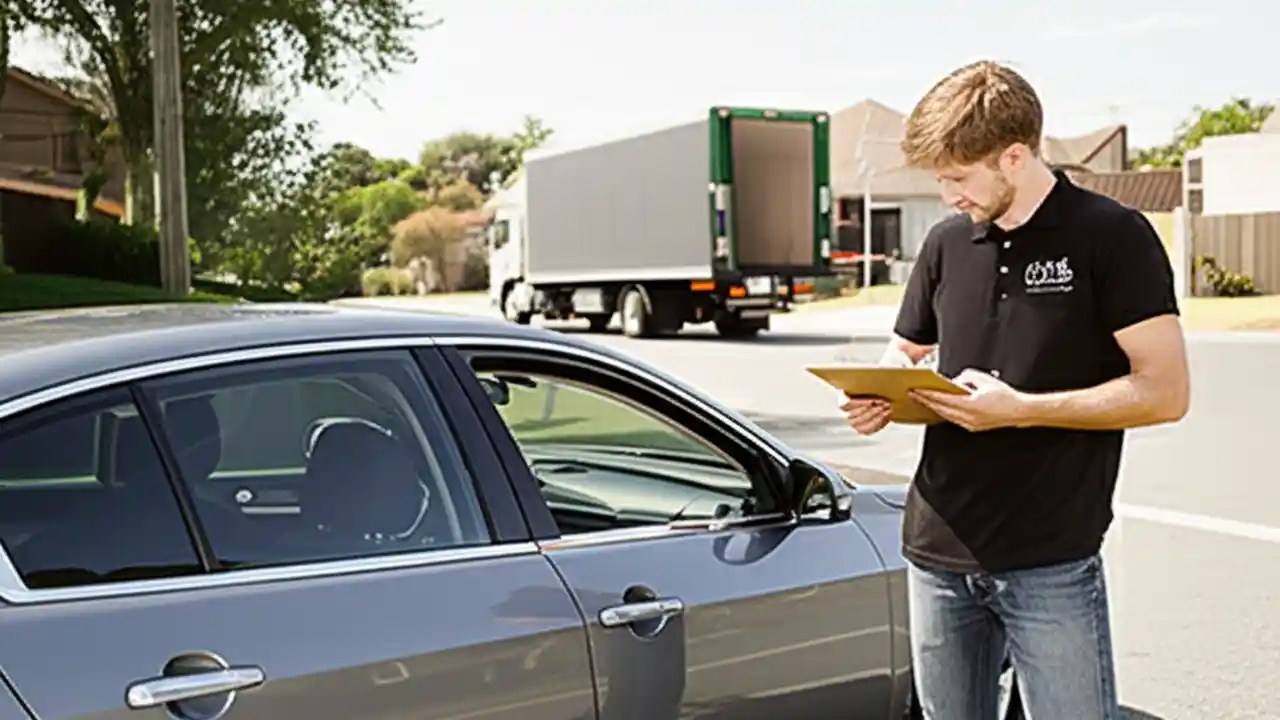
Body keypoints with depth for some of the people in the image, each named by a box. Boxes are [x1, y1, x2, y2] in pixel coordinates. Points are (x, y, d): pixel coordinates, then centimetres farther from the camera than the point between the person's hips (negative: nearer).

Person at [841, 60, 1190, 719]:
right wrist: (877, 399, -1)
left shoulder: (1112, 237, -7)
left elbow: (1165, 392, -11)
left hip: (1051, 565, -5)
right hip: (938, 552, 5)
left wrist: (1019, 409, -19)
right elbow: (906, 352, 22)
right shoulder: (946, 243, 10)